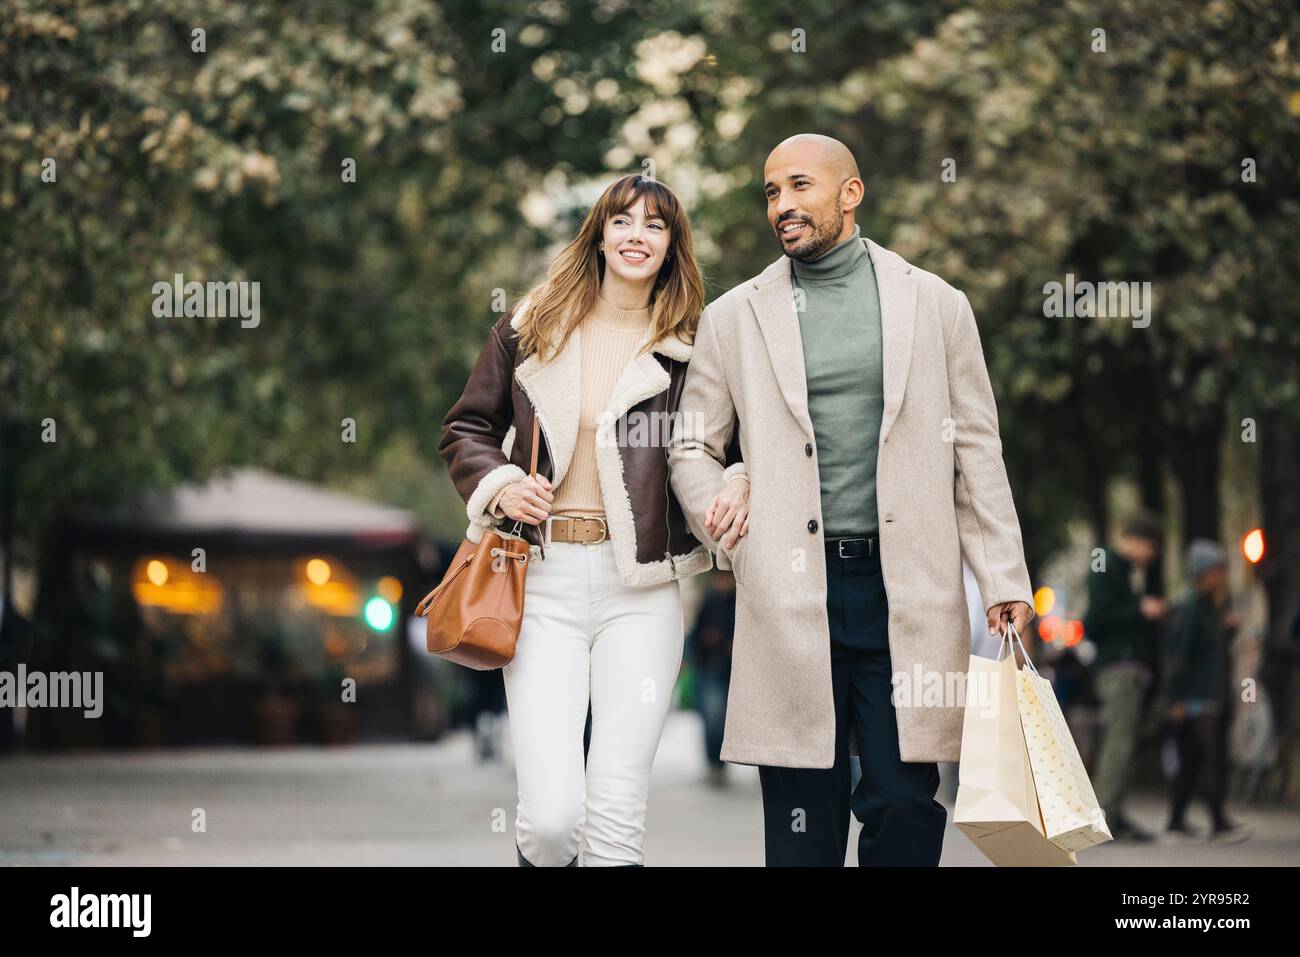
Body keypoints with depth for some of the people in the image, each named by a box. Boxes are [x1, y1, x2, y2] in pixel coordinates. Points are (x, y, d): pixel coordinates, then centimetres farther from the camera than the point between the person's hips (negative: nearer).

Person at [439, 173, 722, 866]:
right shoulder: (532, 326, 8)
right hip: (544, 579, 0)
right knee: (550, 815, -10)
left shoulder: (690, 348, 4)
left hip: (641, 586, 0)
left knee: (618, 816, -5)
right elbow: (467, 428, 17)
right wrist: (497, 485, -2)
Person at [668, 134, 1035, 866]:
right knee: (804, 818, 2)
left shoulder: (935, 305, 9)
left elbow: (977, 452, 9)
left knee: (905, 804, -2)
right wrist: (725, 522, -1)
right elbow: (692, 448, 18)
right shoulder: (734, 318, 10)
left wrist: (1005, 578, 3)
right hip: (792, 596, 1)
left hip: (906, 591, 0)